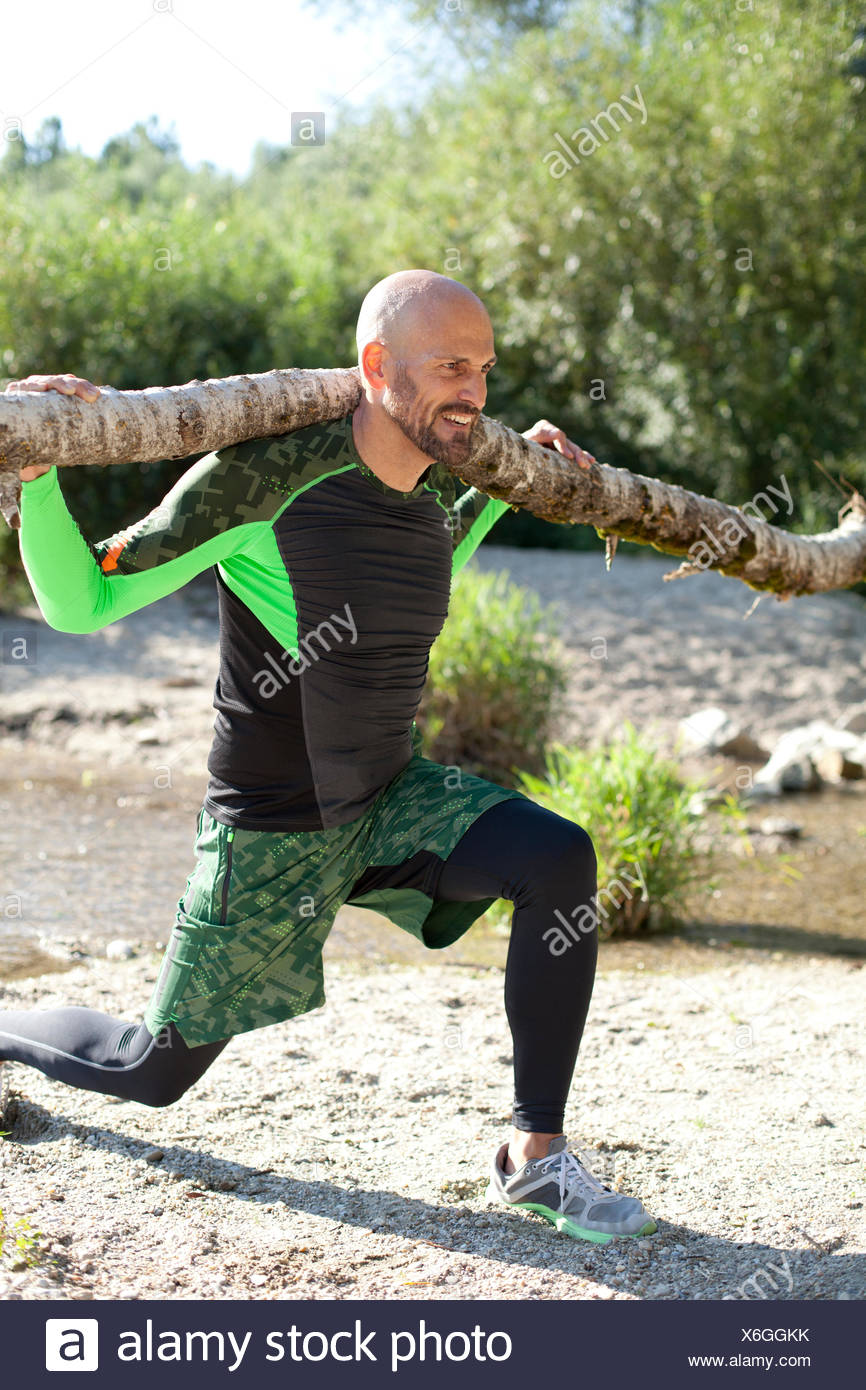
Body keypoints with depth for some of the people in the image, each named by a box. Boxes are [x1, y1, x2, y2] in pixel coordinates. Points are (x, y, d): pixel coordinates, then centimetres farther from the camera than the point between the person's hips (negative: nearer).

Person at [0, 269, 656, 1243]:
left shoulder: (435, 485, -2)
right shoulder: (265, 479, -23)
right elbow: (81, 604, -19)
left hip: (392, 799, 5)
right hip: (273, 831, -5)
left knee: (559, 859, -22)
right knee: (151, 1072, 8)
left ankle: (534, 1158, -11)